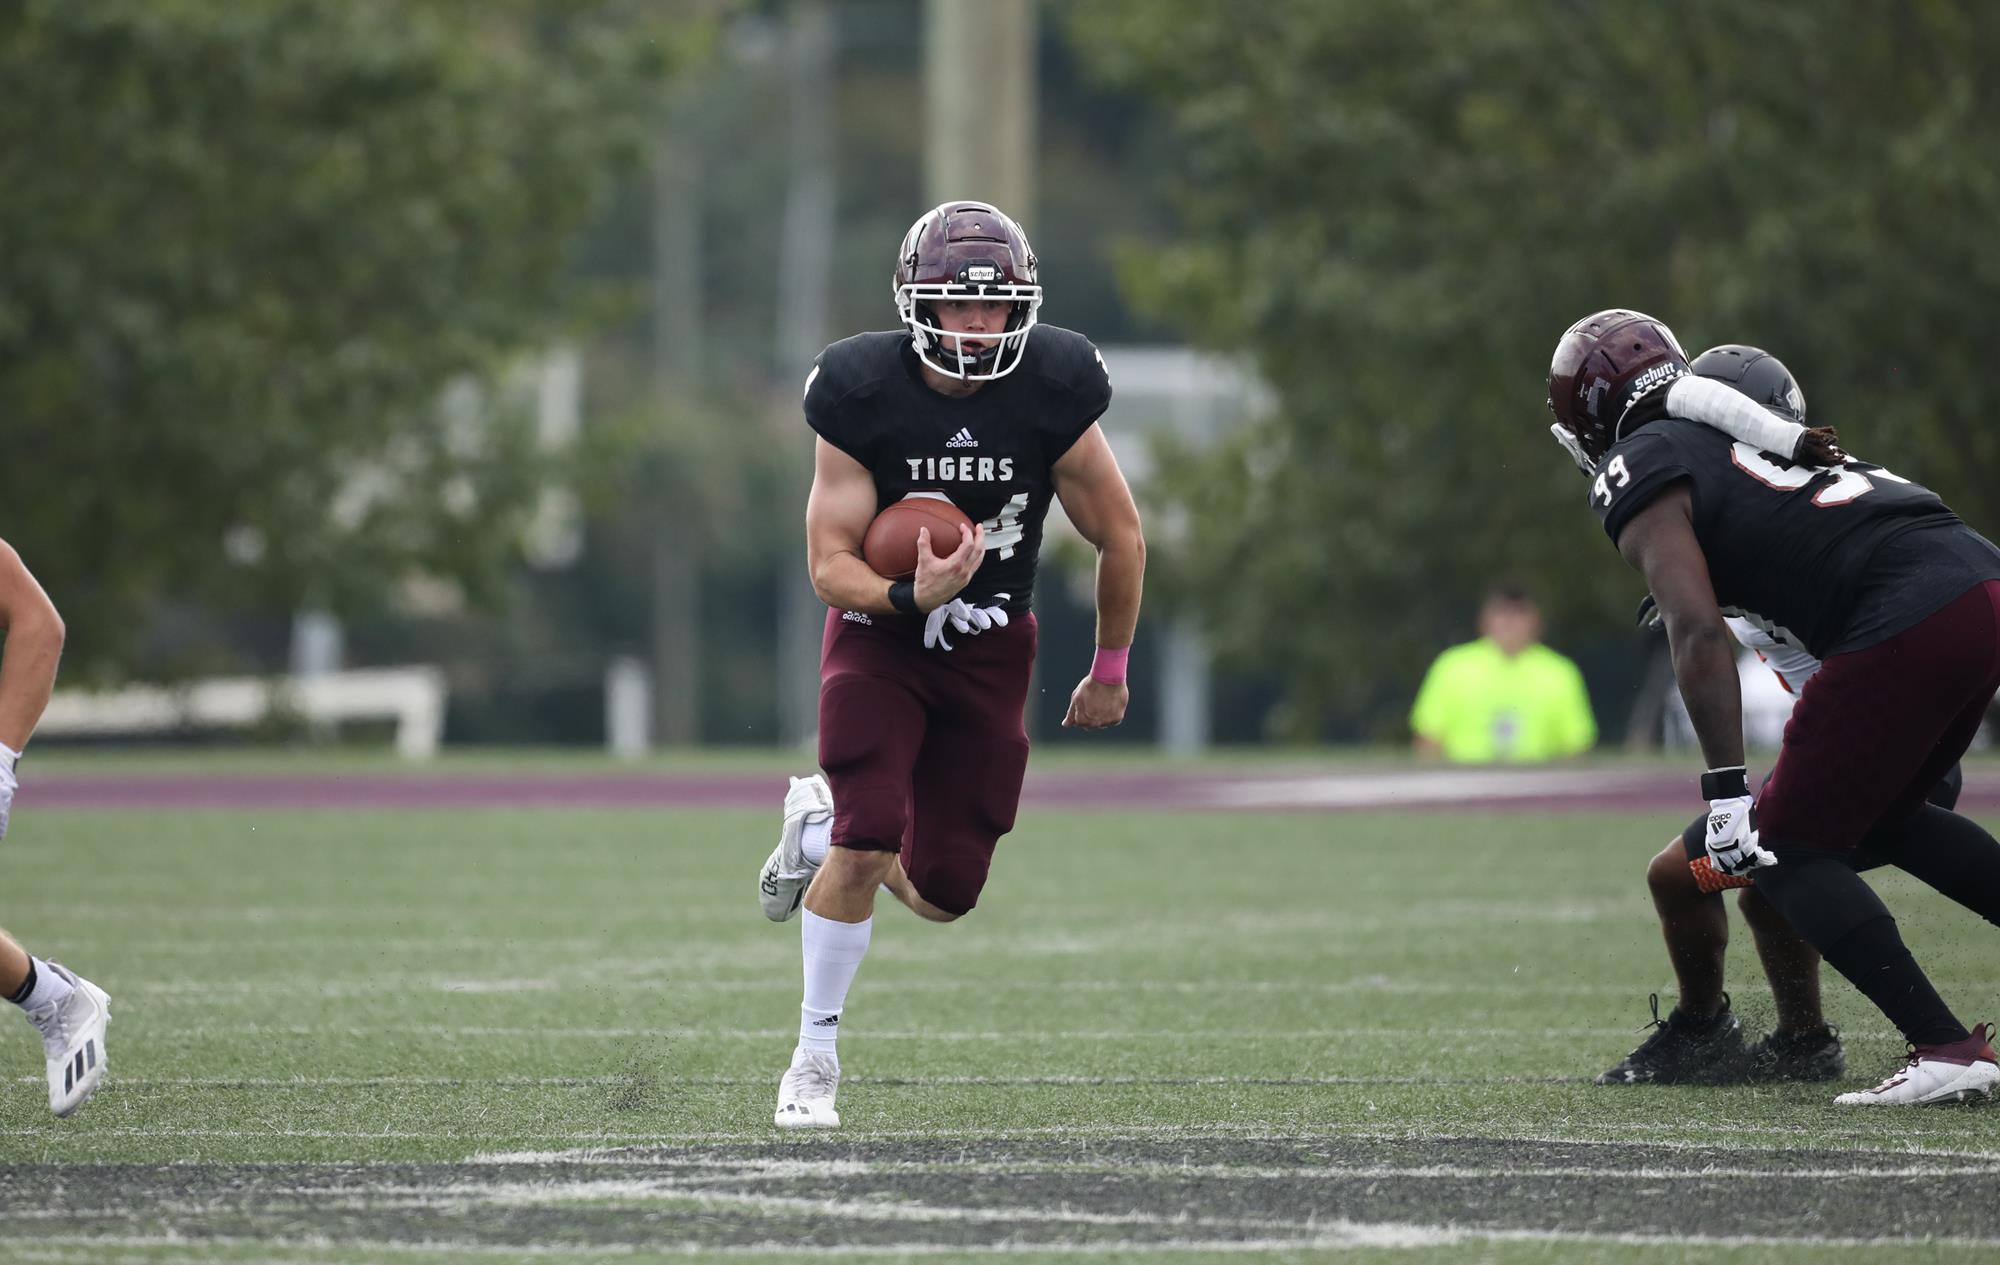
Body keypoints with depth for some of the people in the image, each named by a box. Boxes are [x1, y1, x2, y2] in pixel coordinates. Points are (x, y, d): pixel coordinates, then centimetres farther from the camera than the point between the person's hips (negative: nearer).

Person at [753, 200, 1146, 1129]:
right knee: (868, 844, -21)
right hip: (878, 633, -2)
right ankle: (815, 1056, -5)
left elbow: (1121, 539, -1)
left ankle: (823, 824, 34)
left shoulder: (1050, 396, -16)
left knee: (943, 894, 2)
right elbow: (830, 565, -15)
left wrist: (1110, 669, 7)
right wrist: (910, 598, -35)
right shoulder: (864, 397, -19)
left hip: (988, 650, 2)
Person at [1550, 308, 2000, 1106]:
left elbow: (1699, 635, -9)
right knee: (1885, 818, 28)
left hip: (1903, 626, -8)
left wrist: (1726, 790, -9)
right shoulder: (1736, 423, 27)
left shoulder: (1639, 479, 2)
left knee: (1788, 853, 3)